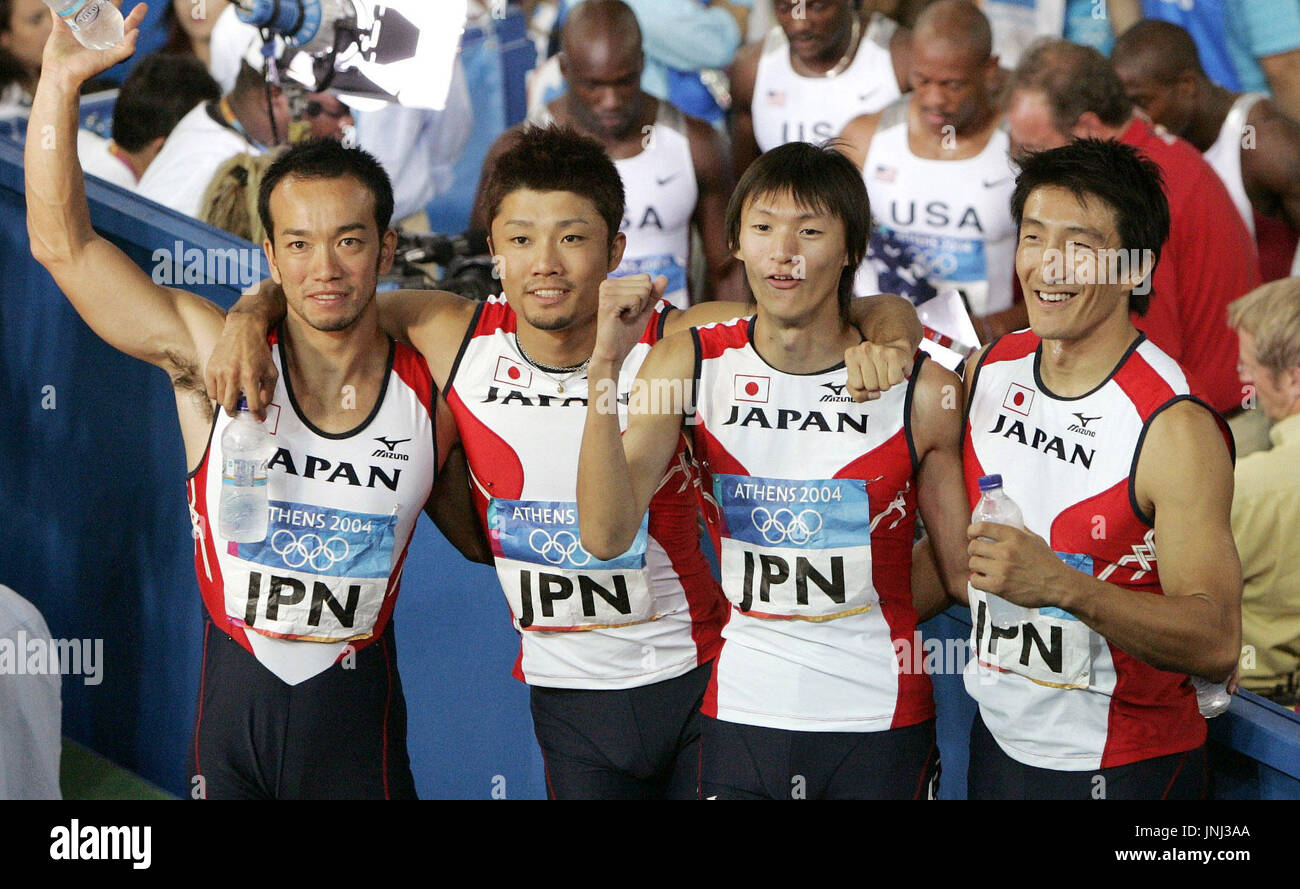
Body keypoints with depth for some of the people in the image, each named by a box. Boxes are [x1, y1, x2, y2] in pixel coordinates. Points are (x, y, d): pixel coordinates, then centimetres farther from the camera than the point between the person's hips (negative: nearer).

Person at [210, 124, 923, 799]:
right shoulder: (456, 342, -9)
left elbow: (883, 314, -11)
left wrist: (881, 342, -33)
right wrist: (249, 321, -15)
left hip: (695, 680, -2)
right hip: (567, 695, 2)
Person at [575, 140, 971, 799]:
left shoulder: (921, 391, -8)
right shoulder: (689, 365, -3)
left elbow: (968, 574, 1)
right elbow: (605, 536, -14)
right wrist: (605, 367, -21)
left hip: (880, 720, -1)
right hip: (741, 713, 1)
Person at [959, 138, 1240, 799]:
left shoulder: (1175, 428, -20)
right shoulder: (990, 370, -1)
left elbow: (1217, 643, -26)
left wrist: (1064, 586, -37)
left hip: (1122, 767, -6)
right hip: (999, 737, 6)